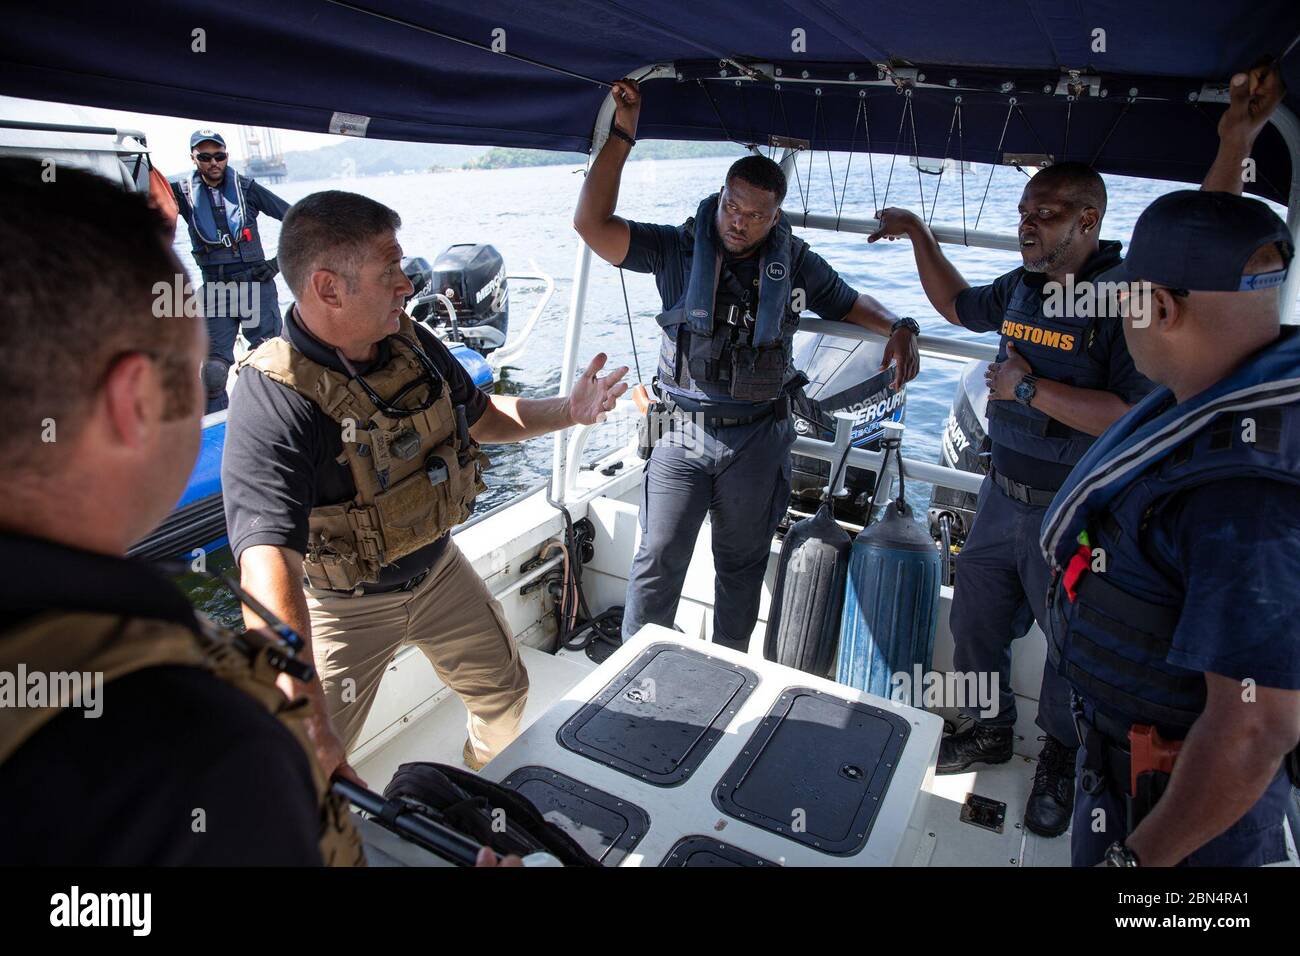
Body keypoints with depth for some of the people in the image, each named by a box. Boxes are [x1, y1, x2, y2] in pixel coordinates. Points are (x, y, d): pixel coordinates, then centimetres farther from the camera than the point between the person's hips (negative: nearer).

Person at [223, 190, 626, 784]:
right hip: (344, 605, -6)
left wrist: (566, 412, -10)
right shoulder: (272, 398, -32)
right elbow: (268, 562, -42)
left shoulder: (411, 343, -9)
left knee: (504, 695, 19)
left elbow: (479, 417, 8)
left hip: (439, 570, 6)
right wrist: (304, 719, -51)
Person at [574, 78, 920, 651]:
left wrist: (899, 329, -4)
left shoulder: (793, 261, 1)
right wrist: (621, 136, -19)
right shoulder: (678, 249, -5)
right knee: (658, 561, 2)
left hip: (759, 437, 2)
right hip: (683, 432, -1)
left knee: (743, 562, 15)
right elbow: (593, 224, -15)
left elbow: (850, 304, 15)